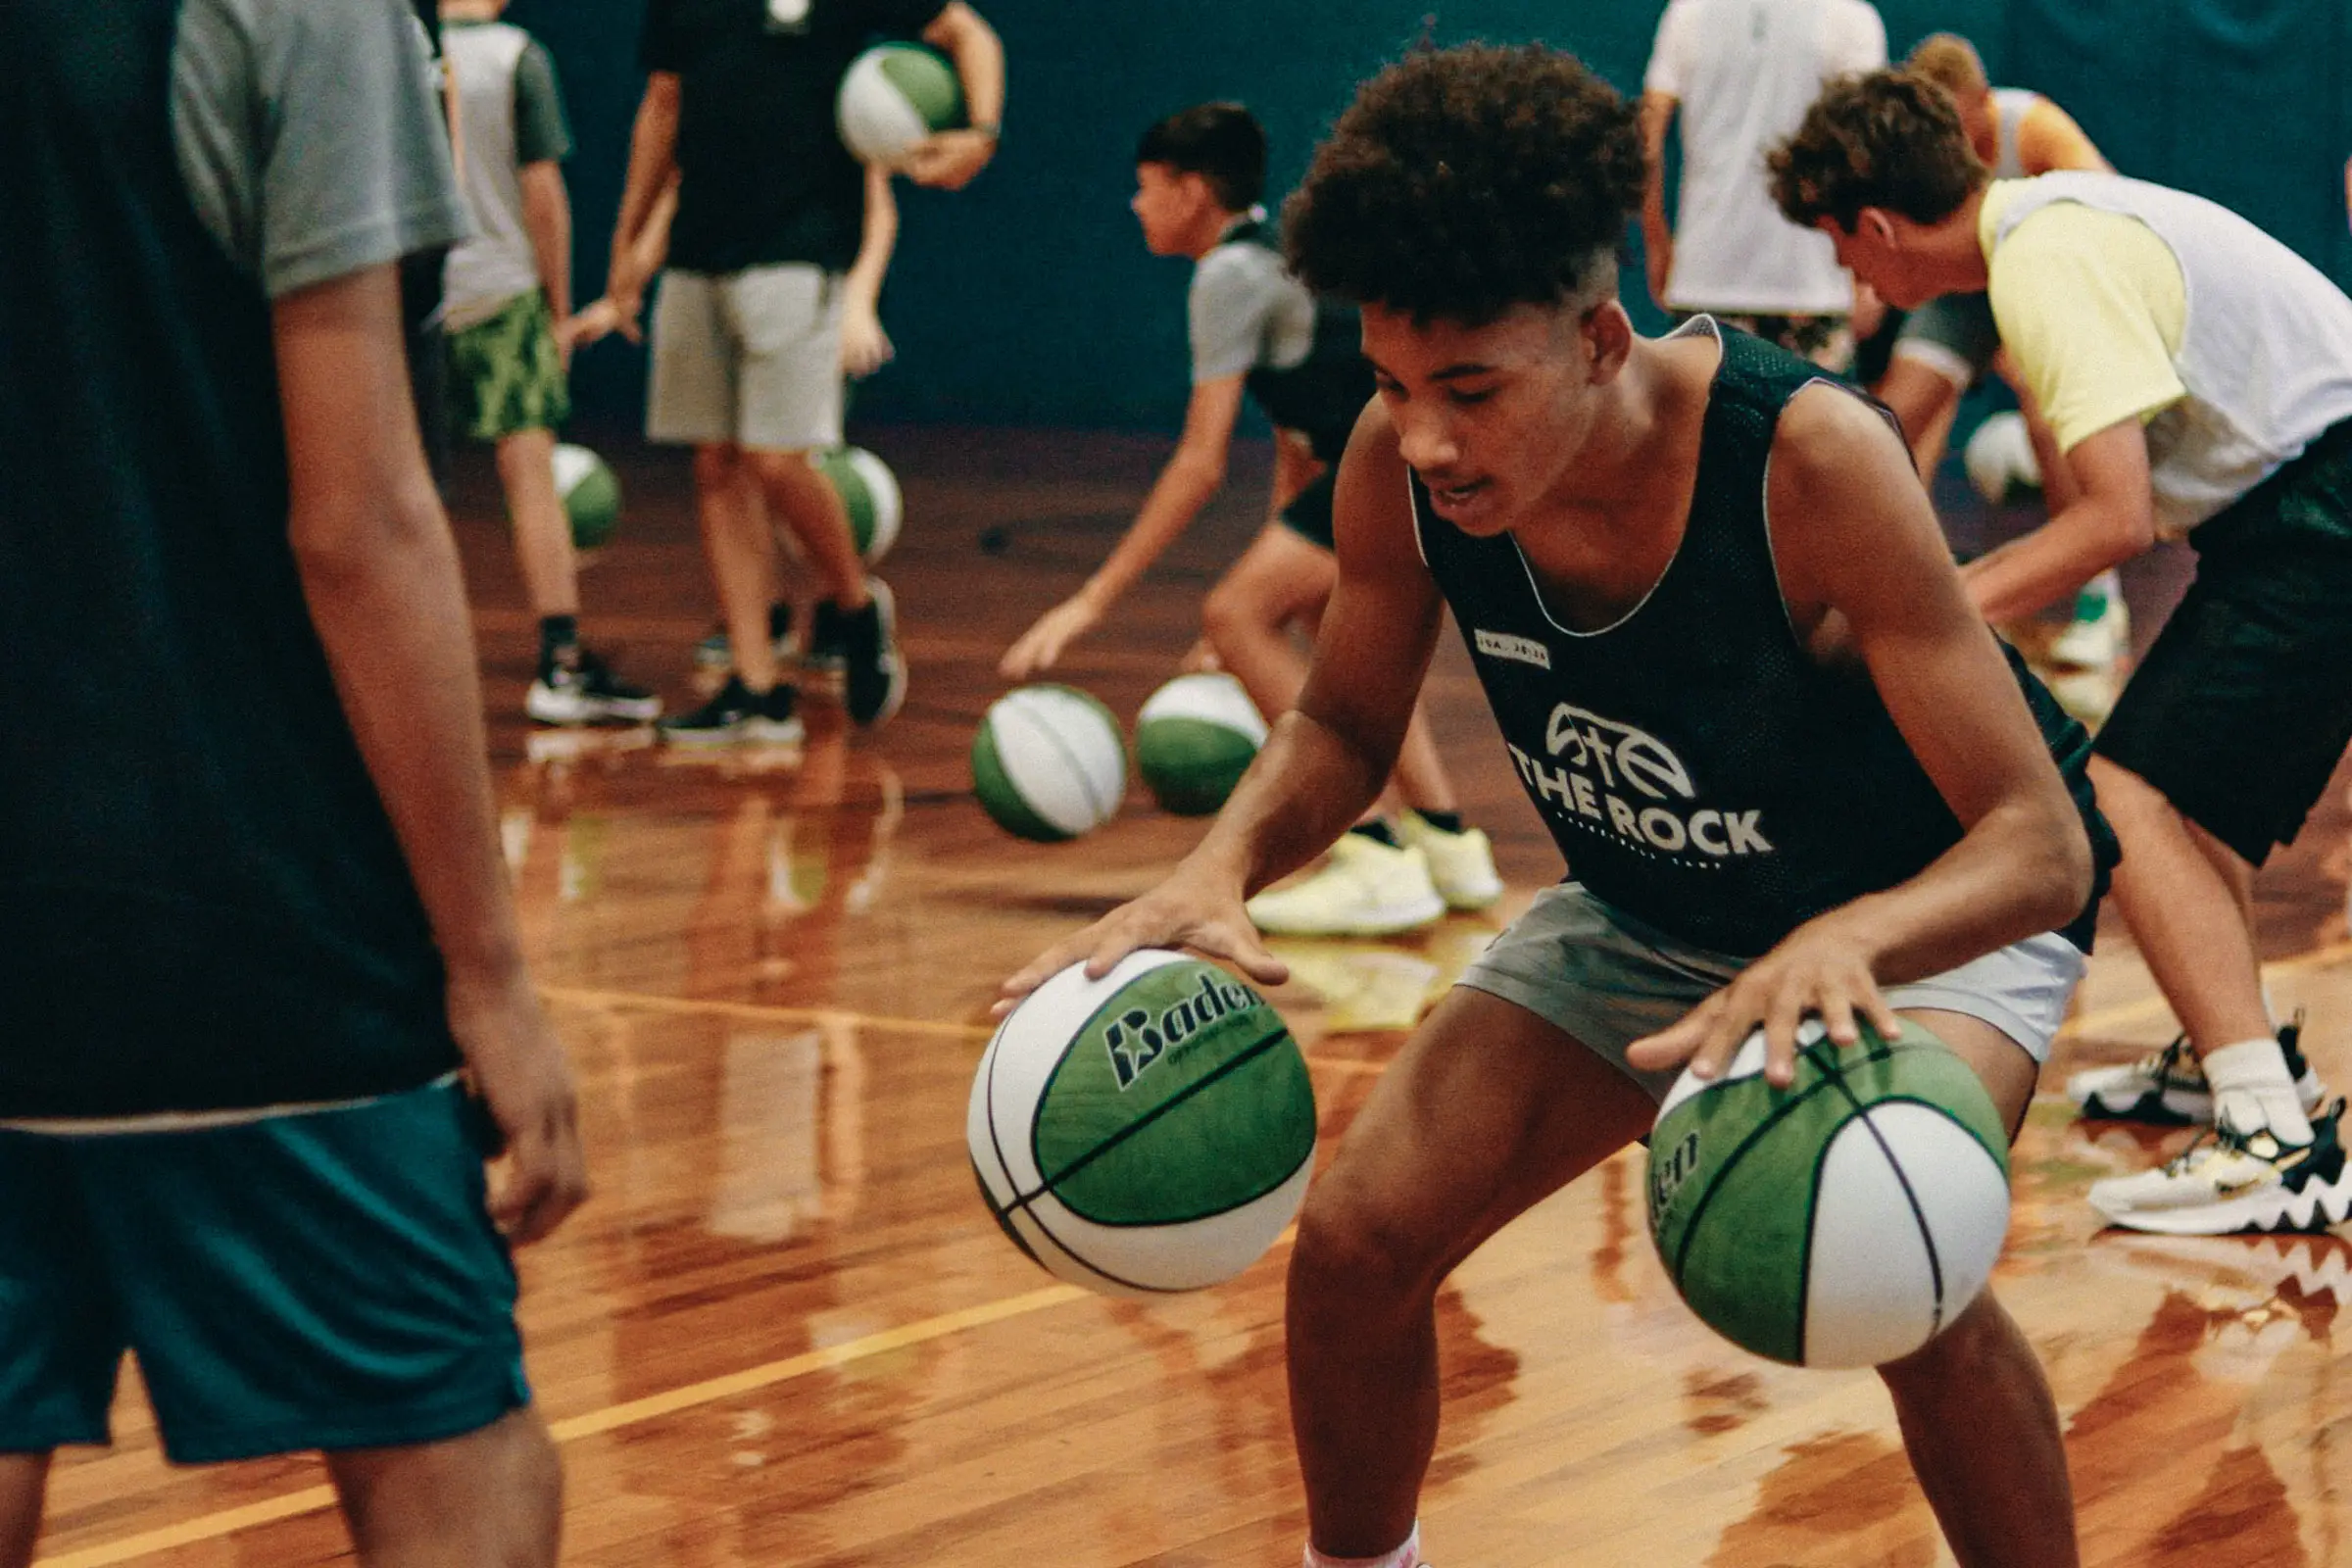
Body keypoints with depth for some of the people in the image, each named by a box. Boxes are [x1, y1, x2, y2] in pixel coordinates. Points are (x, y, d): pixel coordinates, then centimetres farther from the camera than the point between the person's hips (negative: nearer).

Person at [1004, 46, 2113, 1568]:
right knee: (1357, 1240, -4)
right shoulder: (1402, 465, -23)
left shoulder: (1810, 459, -36)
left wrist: (1845, 942, -56)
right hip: (1650, 913, 5)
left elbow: (2041, 845, -35)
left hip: (1940, 907, -5)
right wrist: (1223, 863, -24)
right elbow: (1345, 725, -2)